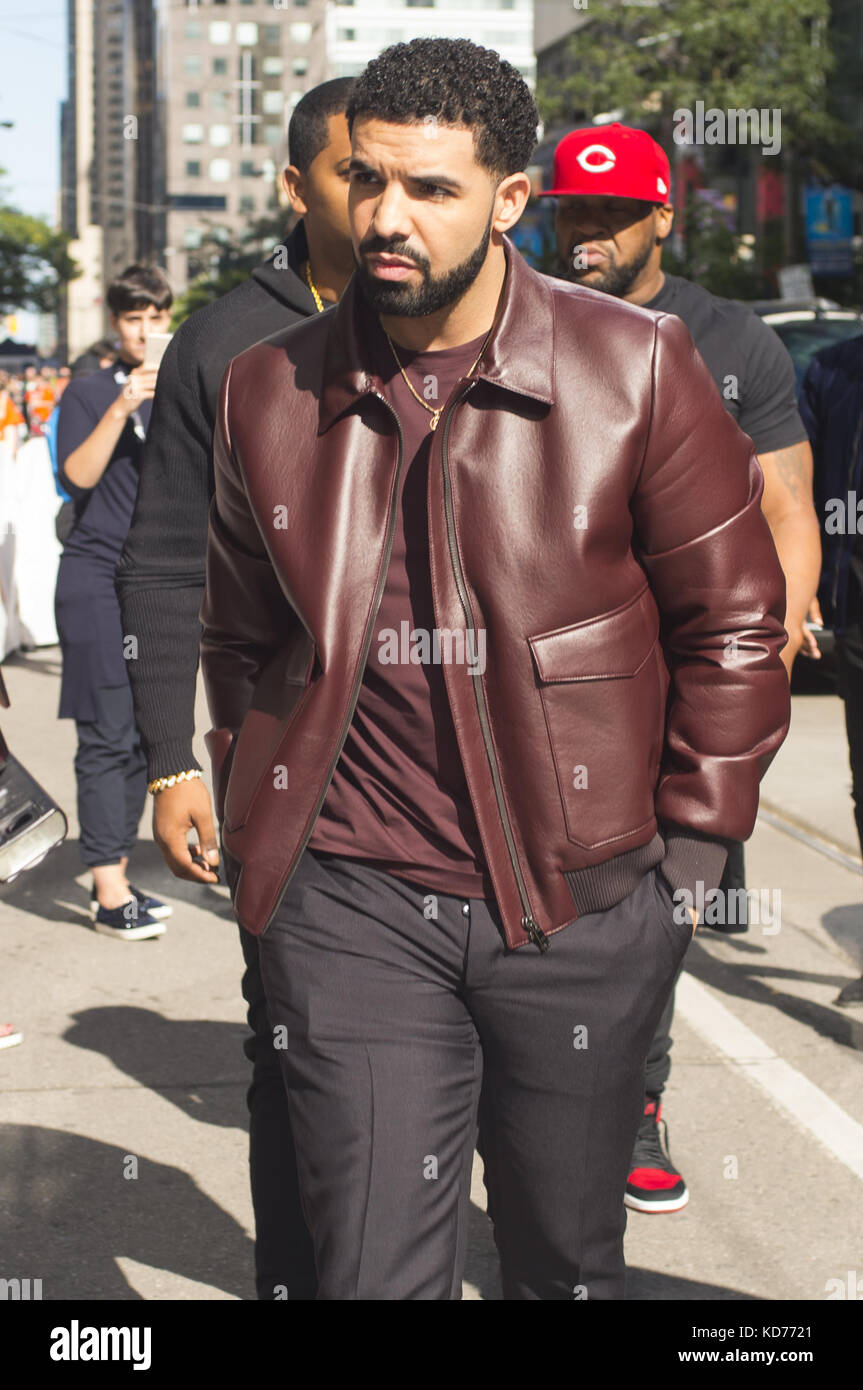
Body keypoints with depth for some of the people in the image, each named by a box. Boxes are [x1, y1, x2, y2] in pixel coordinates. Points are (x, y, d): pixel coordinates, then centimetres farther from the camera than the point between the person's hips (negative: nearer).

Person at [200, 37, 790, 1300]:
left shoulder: (634, 366, -3)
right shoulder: (270, 391, 5)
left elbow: (732, 616, 2)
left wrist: (693, 845, 0)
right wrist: (261, 838, 12)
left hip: (585, 905, 0)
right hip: (349, 903, 1)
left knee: (568, 1259, 16)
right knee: (373, 1273, 0)